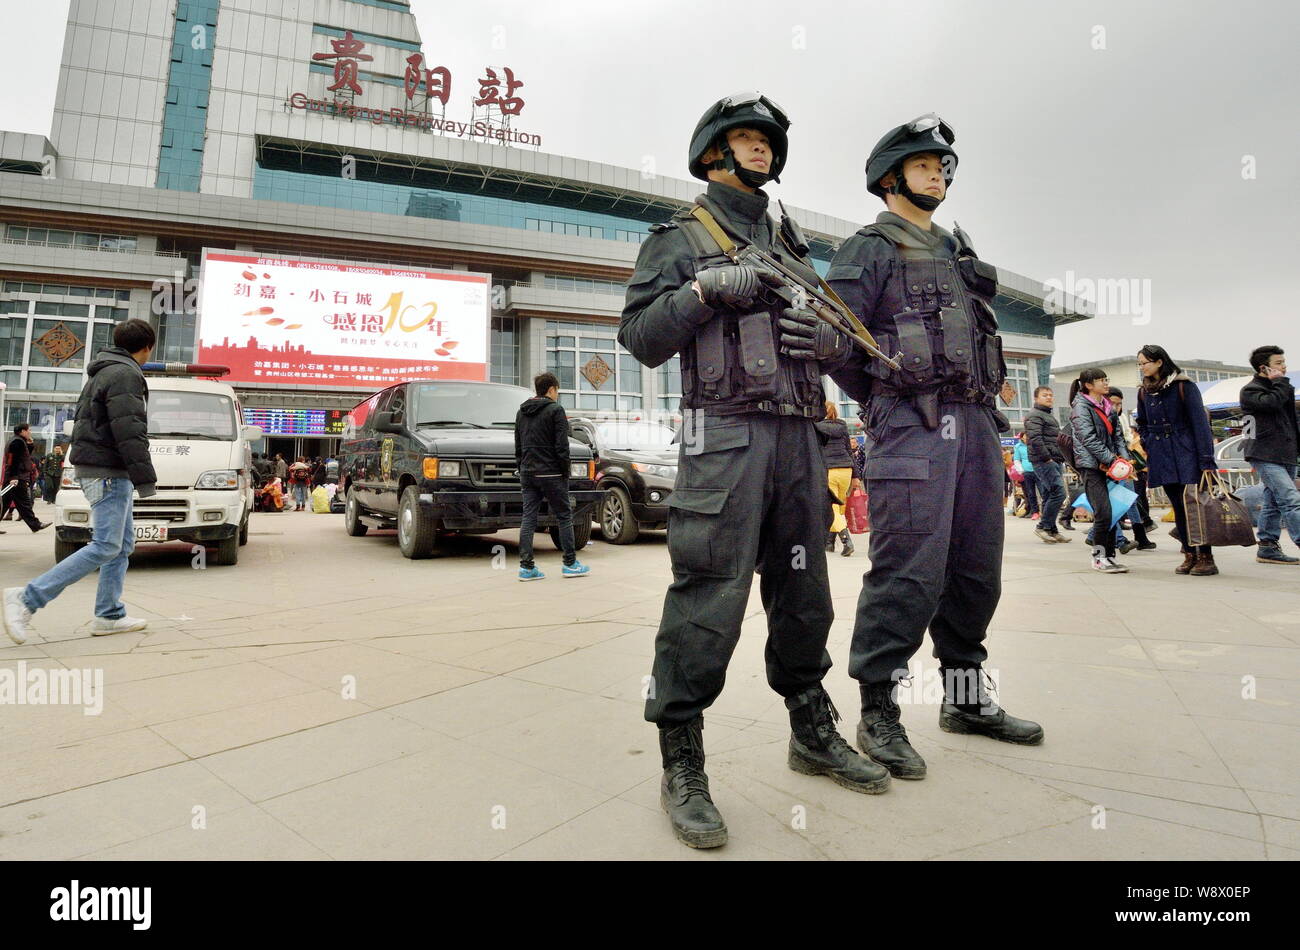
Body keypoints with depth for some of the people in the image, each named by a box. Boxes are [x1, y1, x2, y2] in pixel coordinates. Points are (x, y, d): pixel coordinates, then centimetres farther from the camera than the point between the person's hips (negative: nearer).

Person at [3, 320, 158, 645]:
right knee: (105, 547, -11)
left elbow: (86, 421, 23)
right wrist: (145, 478, -19)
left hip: (102, 470, 11)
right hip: (107, 471, -11)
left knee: (123, 543, 10)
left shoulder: (103, 373, 19)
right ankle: (27, 599, -8)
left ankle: (109, 615, 12)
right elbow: (129, 433, -21)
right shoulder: (125, 375, -13)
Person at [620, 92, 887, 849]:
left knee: (803, 593, 13)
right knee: (709, 598, -9)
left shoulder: (791, 244, 24)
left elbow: (844, 334, 23)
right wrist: (705, 290, -13)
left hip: (800, 438, 6)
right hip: (725, 436, -6)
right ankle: (682, 765, 3)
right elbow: (641, 338, -2)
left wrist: (830, 337, 0)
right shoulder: (680, 238, 7)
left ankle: (813, 733, 28)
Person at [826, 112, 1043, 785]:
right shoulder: (868, 251, 2)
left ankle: (965, 699, 24)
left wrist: (984, 410, 15)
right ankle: (878, 713, 0)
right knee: (908, 575, -11)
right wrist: (887, 407, 2)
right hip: (914, 431, -8)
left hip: (978, 425, 8)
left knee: (976, 571, 11)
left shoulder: (959, 251, 25)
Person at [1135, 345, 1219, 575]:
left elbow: (1200, 423, -10)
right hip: (1161, 459, 5)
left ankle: (1206, 558, 2)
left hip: (1186, 455, -5)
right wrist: (1149, 448, 7)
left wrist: (1206, 460, -14)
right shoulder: (1144, 392, 10)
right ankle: (1189, 555, 14)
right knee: (1178, 508, 8)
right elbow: (1142, 424, 22)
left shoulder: (1184, 386, -6)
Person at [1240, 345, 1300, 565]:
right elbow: (1273, 402, -25)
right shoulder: (1250, 390, -6)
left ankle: (1267, 548, 16)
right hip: (1265, 455, -8)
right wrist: (1279, 381, -10)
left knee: (1273, 502, 11)